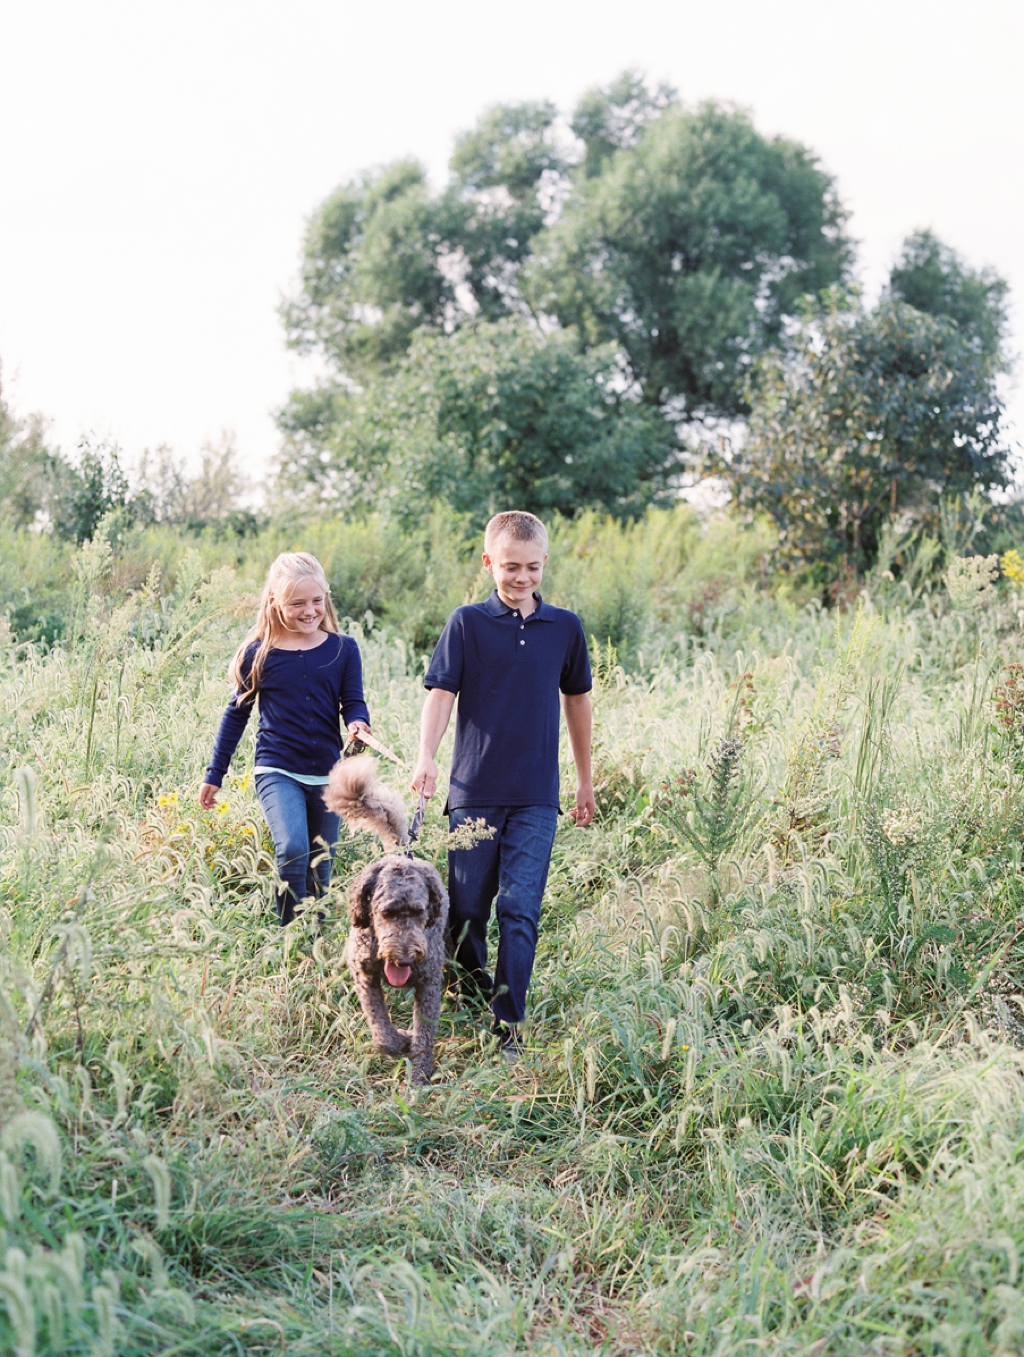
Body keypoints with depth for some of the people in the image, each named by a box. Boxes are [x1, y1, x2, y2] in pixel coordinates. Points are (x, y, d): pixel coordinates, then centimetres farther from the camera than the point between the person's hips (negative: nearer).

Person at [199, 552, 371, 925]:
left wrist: (358, 723, -22)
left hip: (327, 776, 3)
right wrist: (214, 774, 12)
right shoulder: (259, 653, -1)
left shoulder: (343, 649, 2)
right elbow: (237, 713, 9)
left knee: (319, 870, 10)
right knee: (292, 851, -24)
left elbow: (353, 701, 4)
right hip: (278, 771, -3)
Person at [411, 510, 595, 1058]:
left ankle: (507, 1028, -3)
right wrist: (426, 758, -23)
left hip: (536, 797, 1)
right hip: (473, 792, 0)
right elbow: (441, 691, -6)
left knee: (520, 910, -7)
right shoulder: (467, 623, 0)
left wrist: (585, 780, 22)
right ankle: (472, 993, 30)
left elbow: (577, 700, 17)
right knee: (466, 907, 6)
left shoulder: (564, 627, 7)